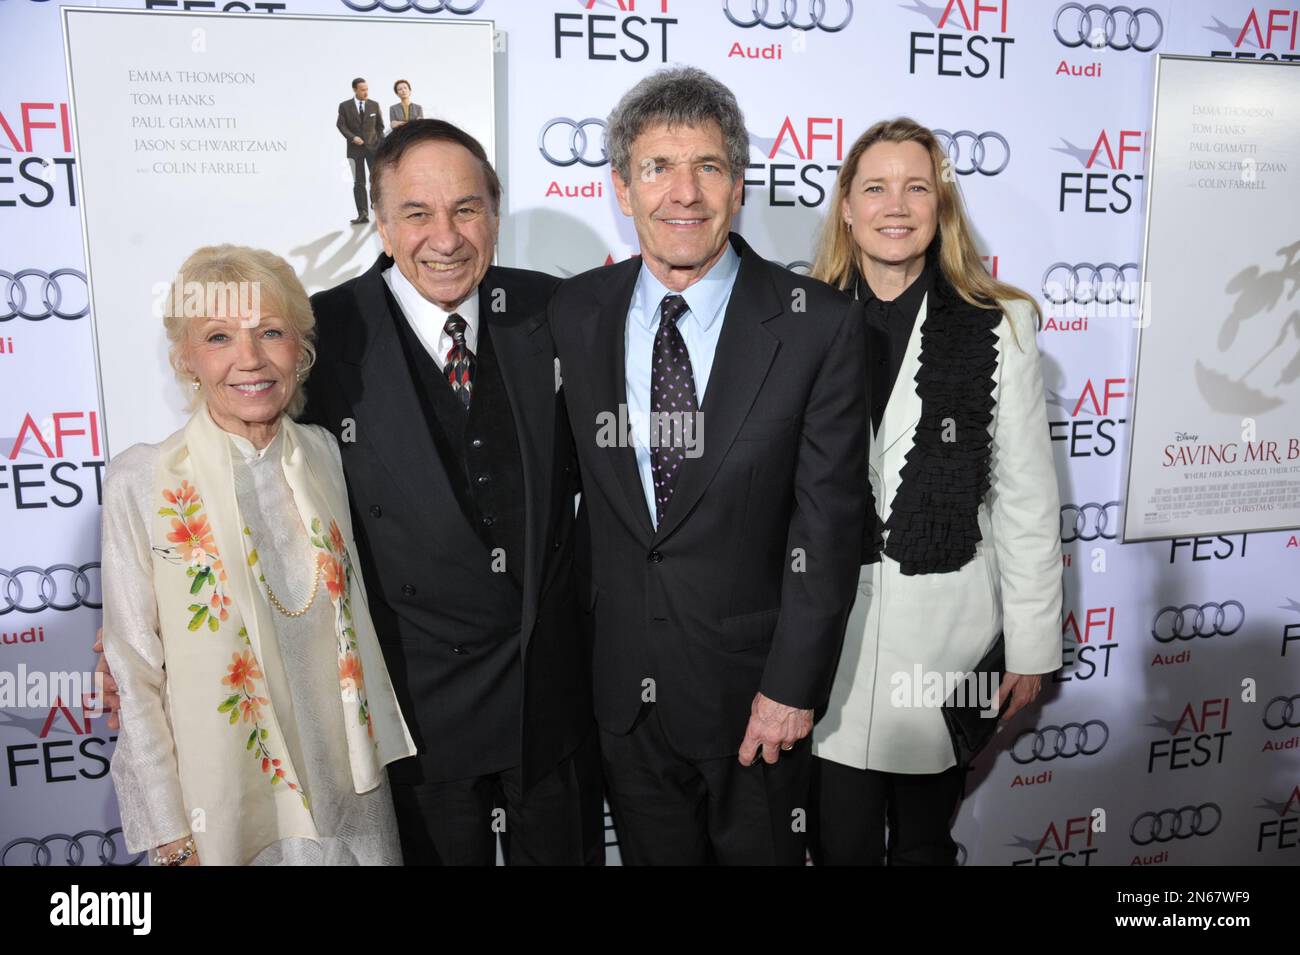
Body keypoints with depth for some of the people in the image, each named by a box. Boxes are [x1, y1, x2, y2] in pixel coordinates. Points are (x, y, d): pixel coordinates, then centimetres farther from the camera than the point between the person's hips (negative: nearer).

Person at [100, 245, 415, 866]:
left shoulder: (323, 454, -1)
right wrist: (168, 835, -7)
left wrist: (378, 742, 12)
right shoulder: (141, 480, -13)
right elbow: (132, 672, -9)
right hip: (230, 807, -3)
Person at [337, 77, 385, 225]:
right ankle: (362, 214, 4)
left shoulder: (374, 105, 4)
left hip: (373, 147, 0)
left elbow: (380, 126, 8)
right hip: (355, 148, 0)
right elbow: (341, 125, -3)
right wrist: (352, 137, -19)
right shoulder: (344, 106, 0)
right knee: (359, 183, 2)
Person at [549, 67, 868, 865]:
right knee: (653, 854, 21)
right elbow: (567, 483, 4)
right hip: (622, 683, 3)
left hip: (753, 686, -2)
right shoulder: (576, 314, -2)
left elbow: (828, 521, -12)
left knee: (760, 851, 18)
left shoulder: (818, 324, -12)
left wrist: (790, 686, -12)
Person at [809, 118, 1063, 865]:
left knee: (925, 843, 18)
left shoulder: (999, 326, -3)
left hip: (945, 633, 0)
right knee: (842, 844, 13)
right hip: (828, 632, 1)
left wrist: (1032, 647, 1)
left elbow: (1026, 500, -1)